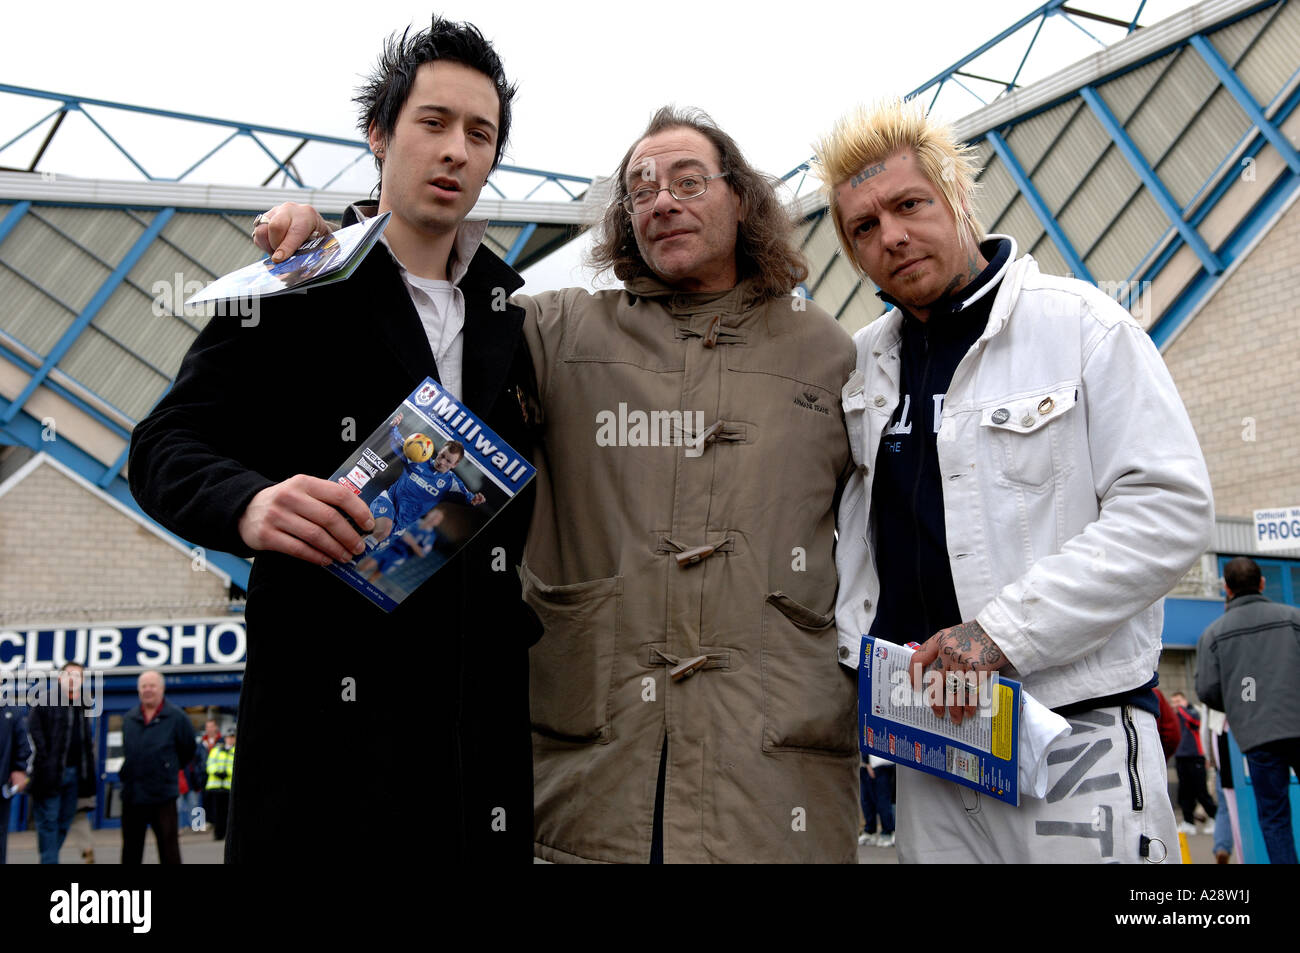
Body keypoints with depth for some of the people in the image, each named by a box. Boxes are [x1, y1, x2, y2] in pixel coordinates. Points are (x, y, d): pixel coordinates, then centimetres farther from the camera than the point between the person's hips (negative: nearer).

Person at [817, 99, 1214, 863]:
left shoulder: (1080, 324, -4)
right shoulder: (864, 363, 11)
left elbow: (1170, 509, -12)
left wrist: (1002, 629, -18)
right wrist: (856, 650, 5)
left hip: (1076, 741, -4)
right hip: (929, 739, 5)